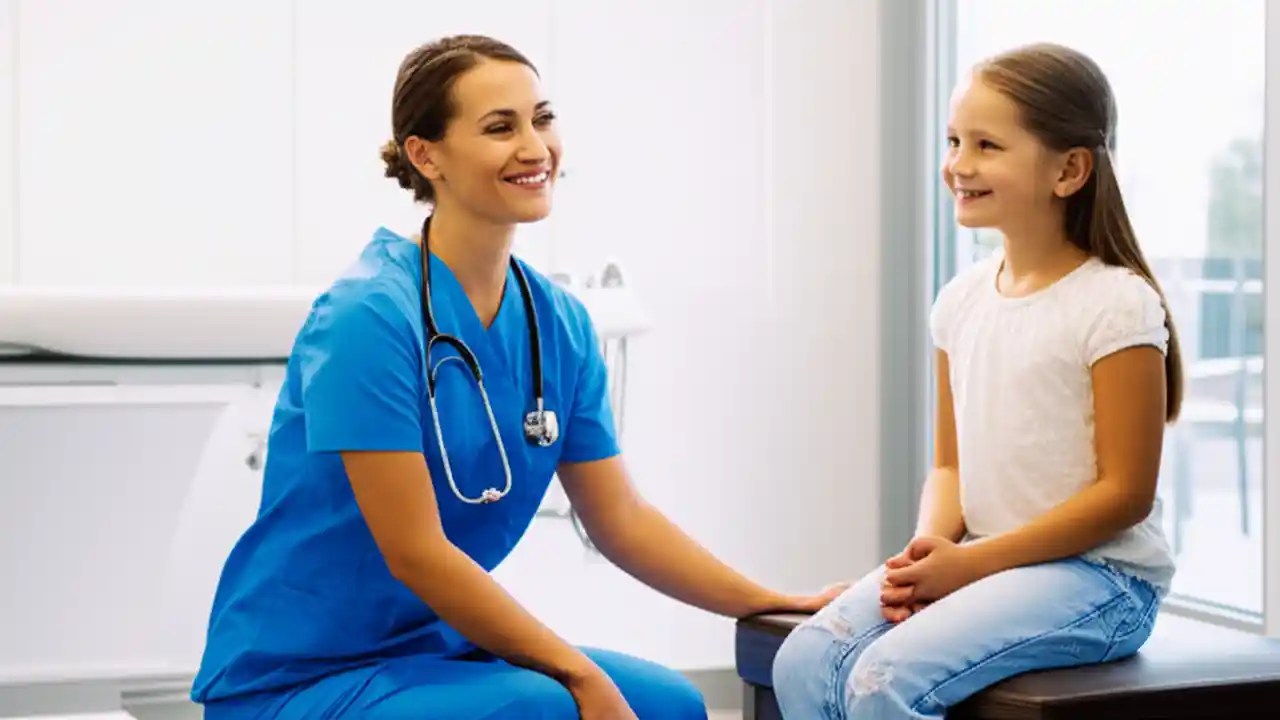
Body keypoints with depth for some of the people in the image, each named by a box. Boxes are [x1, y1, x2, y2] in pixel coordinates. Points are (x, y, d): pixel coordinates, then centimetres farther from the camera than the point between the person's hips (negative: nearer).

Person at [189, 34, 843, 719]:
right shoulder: (369, 316, -21)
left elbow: (620, 519, 7)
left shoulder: (558, 323, 1)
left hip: (435, 650, 7)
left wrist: (779, 604, 3)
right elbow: (415, 555, -22)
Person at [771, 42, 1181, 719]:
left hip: (1096, 573, -6)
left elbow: (1124, 492, -14)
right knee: (803, 662, -13)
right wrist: (930, 549, -8)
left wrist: (969, 564, -16)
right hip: (976, 561, 7)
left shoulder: (1116, 303, -12)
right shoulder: (963, 297, 8)